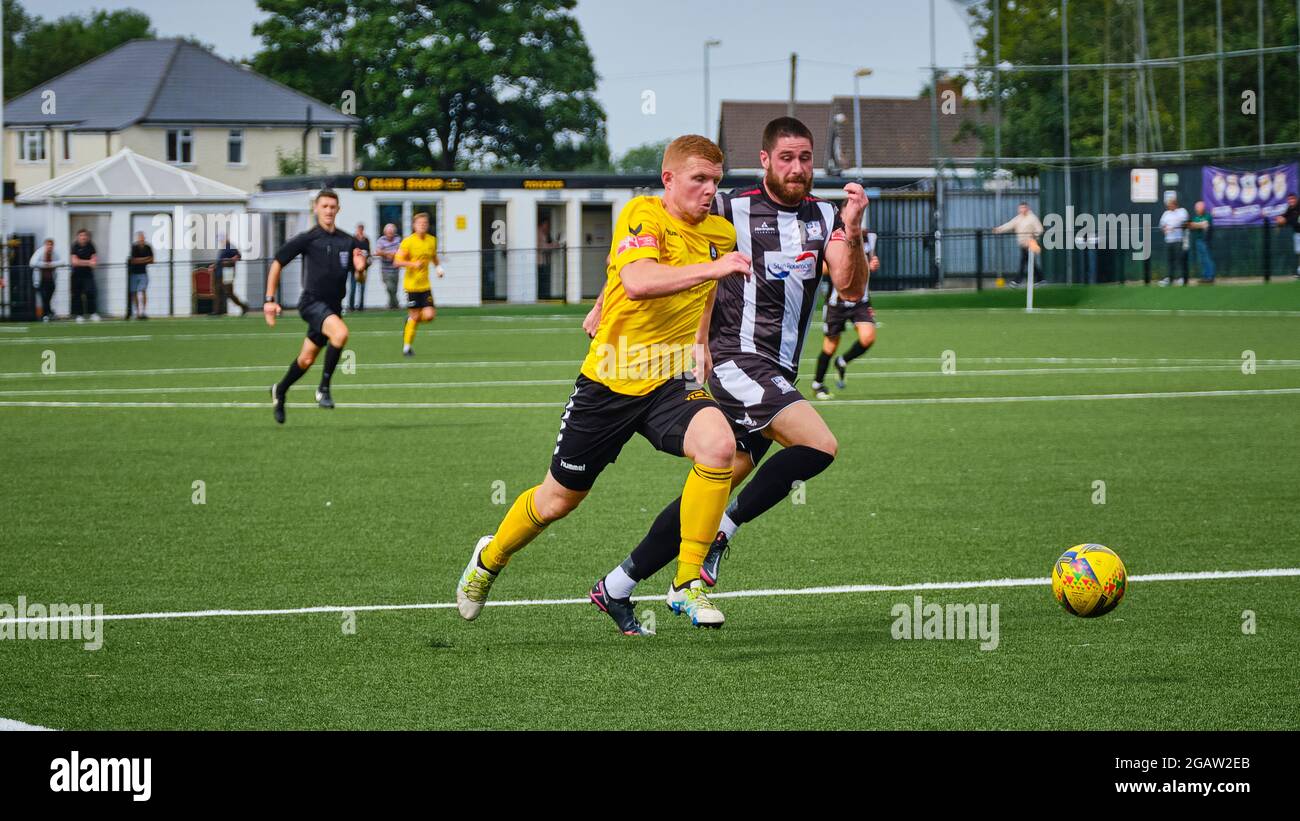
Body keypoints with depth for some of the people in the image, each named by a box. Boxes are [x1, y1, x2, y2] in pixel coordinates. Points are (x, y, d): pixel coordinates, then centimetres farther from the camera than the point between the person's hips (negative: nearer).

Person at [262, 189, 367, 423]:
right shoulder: (306, 239, -6)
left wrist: (360, 266, -11)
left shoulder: (348, 242, 7)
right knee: (341, 333, -32)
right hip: (312, 302, -6)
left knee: (306, 359, 13)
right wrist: (269, 299, -5)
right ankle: (323, 388, -20)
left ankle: (280, 391, 40)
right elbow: (277, 263, 0)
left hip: (333, 306, 6)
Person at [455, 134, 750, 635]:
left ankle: (688, 583, -17)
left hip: (671, 381, 3)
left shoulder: (721, 233, 4)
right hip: (610, 381, -3)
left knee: (718, 444, -28)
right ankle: (490, 560, 43)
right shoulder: (642, 215, -14)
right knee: (559, 498, 10)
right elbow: (638, 282, -35)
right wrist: (712, 268, -41)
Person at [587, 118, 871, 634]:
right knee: (819, 444, -23)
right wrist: (607, 301, -5)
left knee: (717, 488, 4)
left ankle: (617, 586, 12)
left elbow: (851, 288, -3)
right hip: (735, 358, -6)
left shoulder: (825, 218, 9)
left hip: (777, 375, 6)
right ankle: (722, 531, -10)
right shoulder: (732, 211, -5)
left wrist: (851, 232, -20)